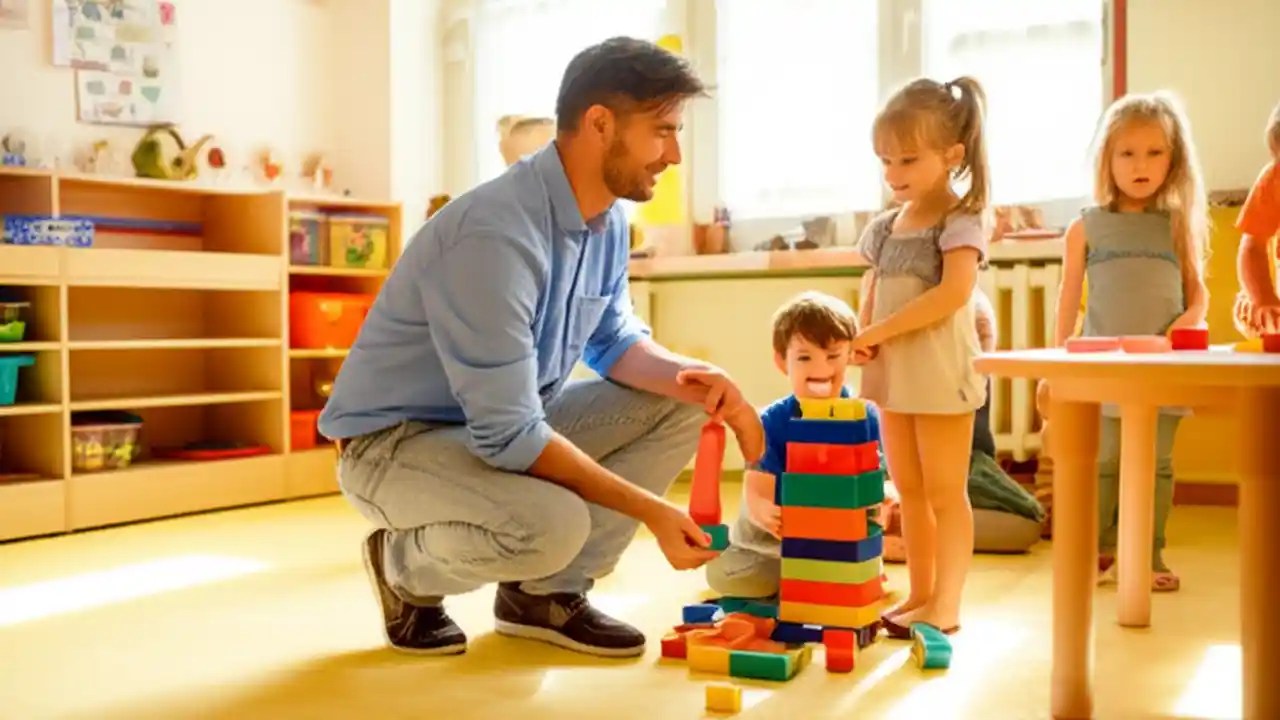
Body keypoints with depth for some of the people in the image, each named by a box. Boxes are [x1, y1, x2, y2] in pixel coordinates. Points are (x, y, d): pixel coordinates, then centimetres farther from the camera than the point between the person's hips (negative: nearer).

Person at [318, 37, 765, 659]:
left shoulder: (608, 219, -3)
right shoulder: (495, 234, -30)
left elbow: (614, 341, 8)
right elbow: (509, 435, -31)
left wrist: (688, 375, -14)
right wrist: (647, 508, -25)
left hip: (509, 423, 9)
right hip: (395, 441, -8)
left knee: (685, 405, -3)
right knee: (552, 526, -35)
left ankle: (546, 592, 4)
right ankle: (405, 566, 0)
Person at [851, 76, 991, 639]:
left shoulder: (960, 221, -10)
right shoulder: (883, 227, 11)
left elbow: (954, 292, -23)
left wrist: (880, 331, -23)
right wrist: (863, 338, -6)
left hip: (940, 370, -7)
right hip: (891, 371, 7)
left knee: (944, 491, 0)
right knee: (908, 488, 13)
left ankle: (945, 604, 7)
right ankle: (920, 595, 23)